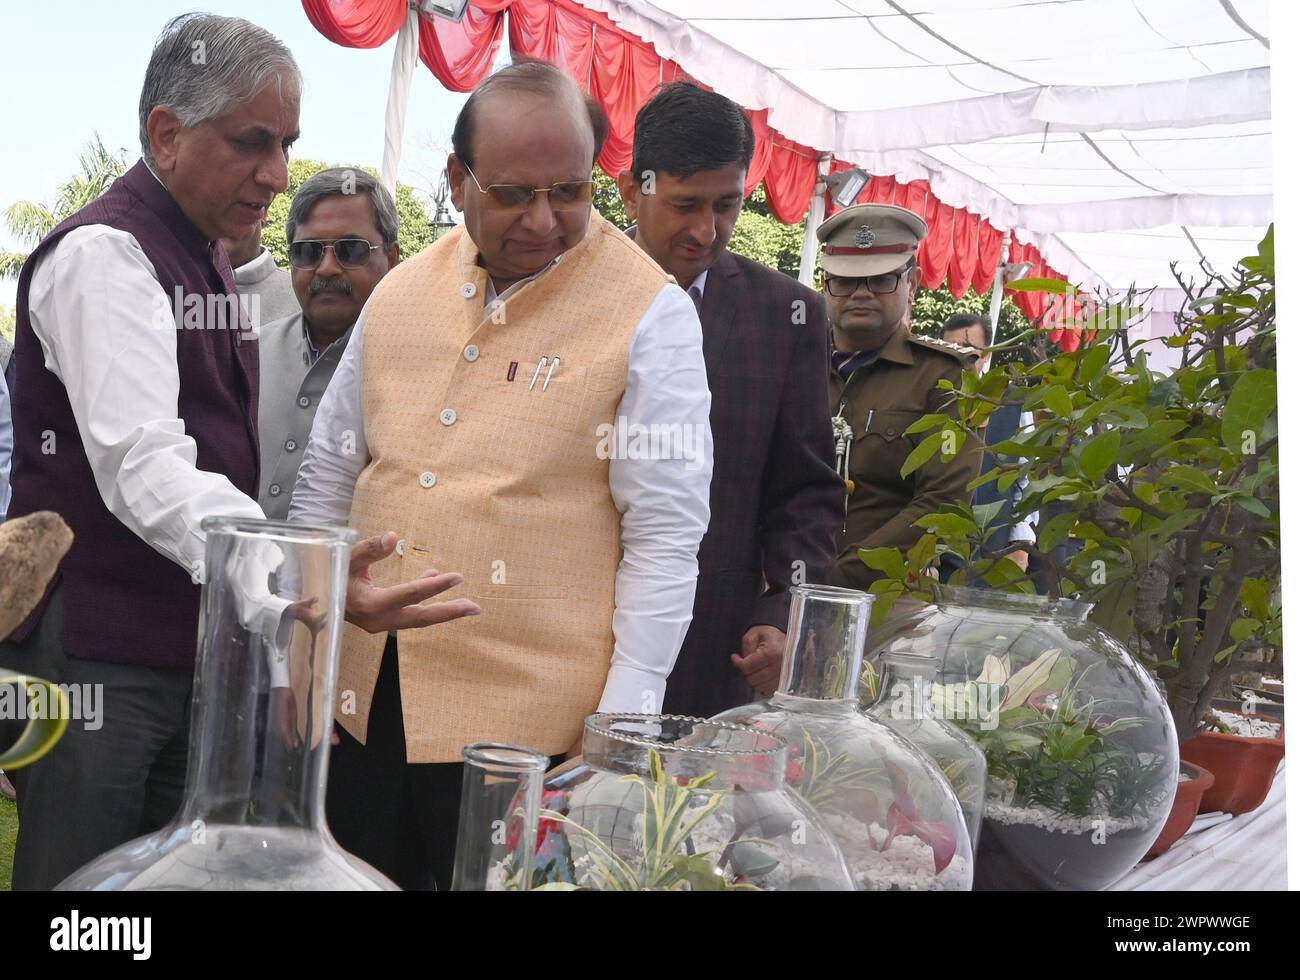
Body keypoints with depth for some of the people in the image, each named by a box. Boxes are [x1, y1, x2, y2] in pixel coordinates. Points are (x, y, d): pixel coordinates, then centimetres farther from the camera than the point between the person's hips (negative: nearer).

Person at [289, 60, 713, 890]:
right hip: (363, 703, 5)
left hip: (525, 722, -5)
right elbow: (328, 477, 16)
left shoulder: (649, 315, -8)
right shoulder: (400, 294, 7)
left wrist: (621, 726, -12)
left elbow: (665, 534, -9)